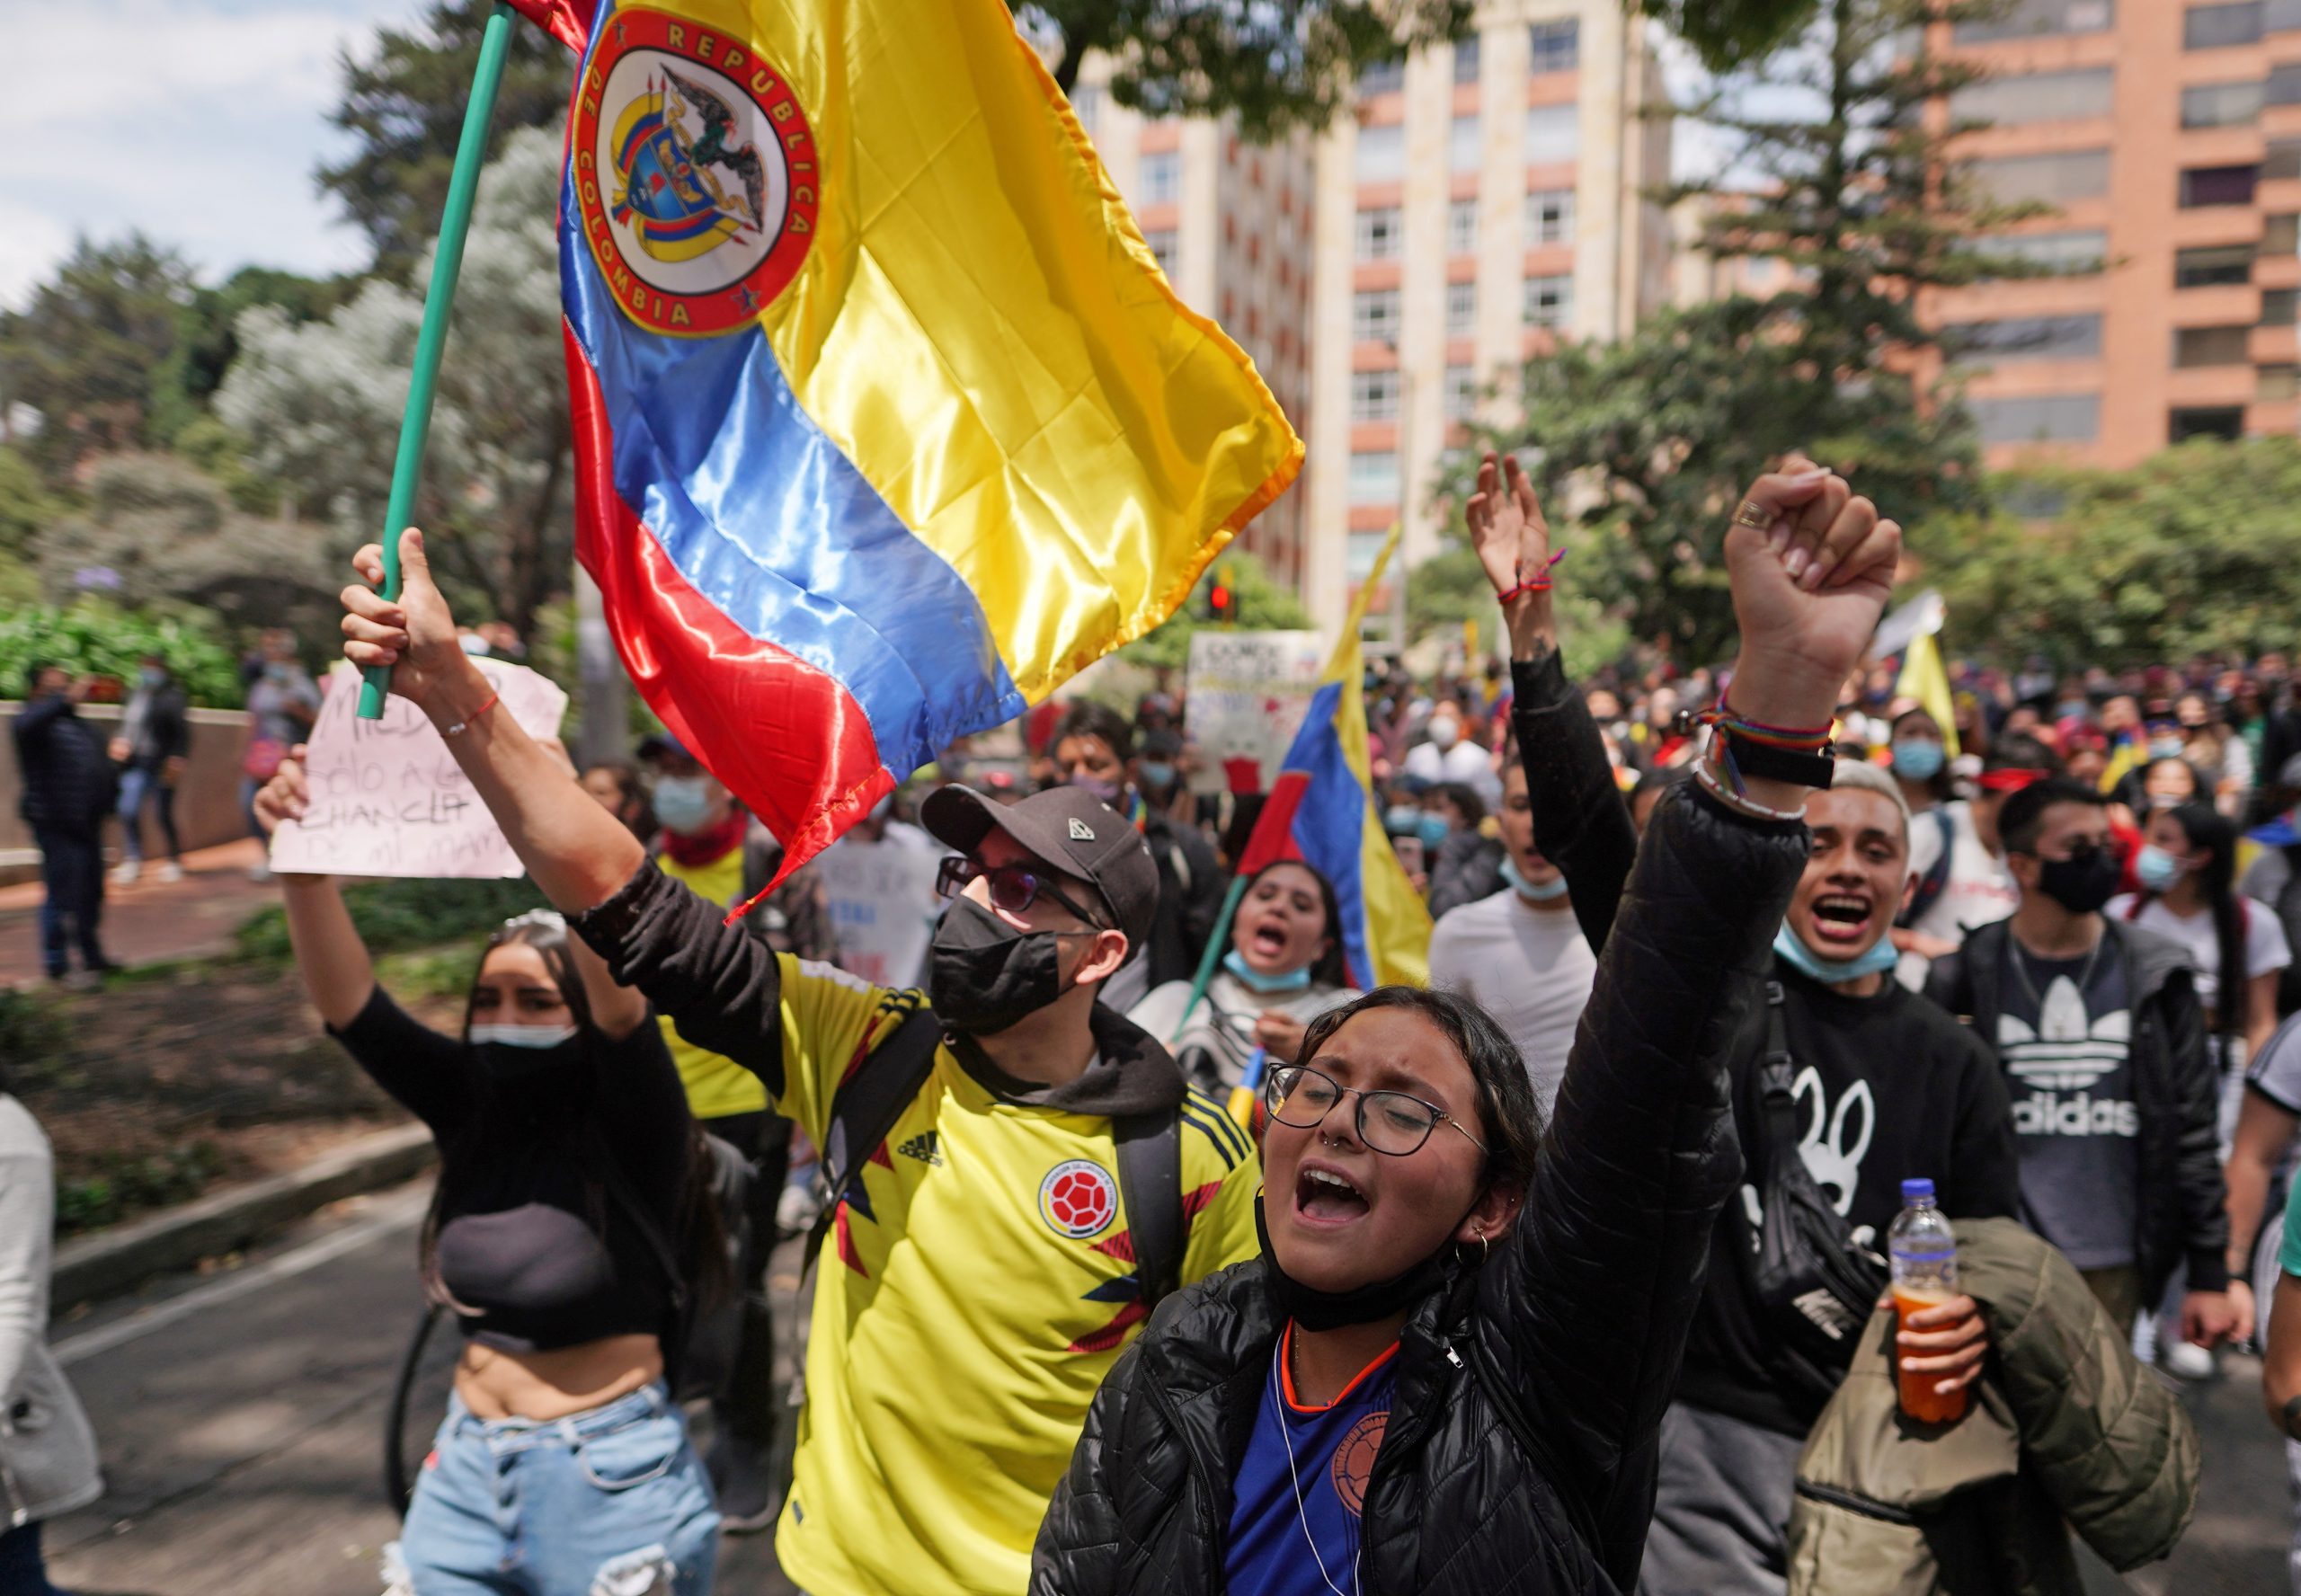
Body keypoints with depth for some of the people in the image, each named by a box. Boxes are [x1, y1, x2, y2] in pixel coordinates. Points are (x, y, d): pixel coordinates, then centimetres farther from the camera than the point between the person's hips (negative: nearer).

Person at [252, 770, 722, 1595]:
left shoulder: (631, 1130, -14)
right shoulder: (474, 1109, 0)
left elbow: (621, 1005, -34)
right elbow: (350, 1007, -10)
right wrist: (305, 867, -27)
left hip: (610, 1479, -5)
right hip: (468, 1466, 5)